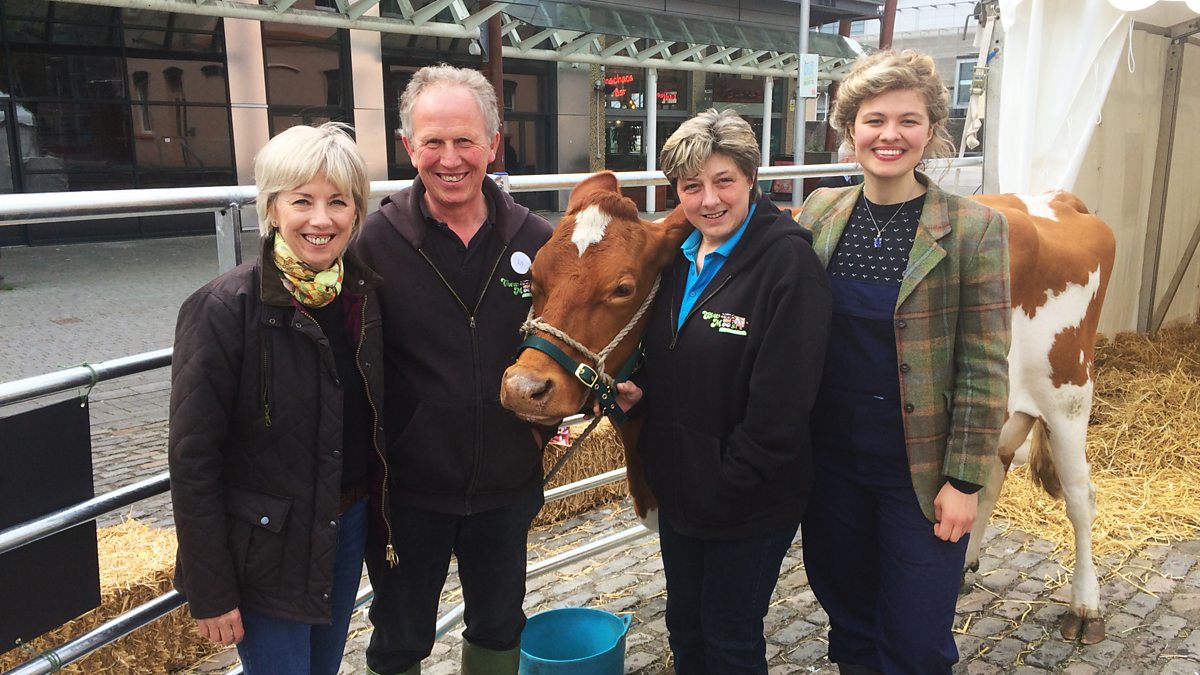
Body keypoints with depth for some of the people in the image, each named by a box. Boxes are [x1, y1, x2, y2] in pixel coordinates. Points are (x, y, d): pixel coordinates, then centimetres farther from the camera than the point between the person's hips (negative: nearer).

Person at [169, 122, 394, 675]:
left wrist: (386, 523, 8)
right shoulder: (224, 309, -20)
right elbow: (192, 459, -16)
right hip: (265, 544, -5)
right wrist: (210, 590, -14)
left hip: (351, 524, 5)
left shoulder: (367, 295, -4)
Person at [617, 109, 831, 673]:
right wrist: (637, 390, -4)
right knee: (684, 627, 23)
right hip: (677, 487, 7)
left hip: (748, 500, -7)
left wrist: (728, 484, -19)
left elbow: (783, 398, -22)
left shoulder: (788, 260, -19)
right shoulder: (676, 256, 4)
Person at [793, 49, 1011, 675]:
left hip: (922, 469, -3)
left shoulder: (974, 228, -10)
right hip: (830, 457, 4)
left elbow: (984, 366, -9)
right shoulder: (820, 213, 1)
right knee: (847, 610, 20)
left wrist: (963, 480, -11)